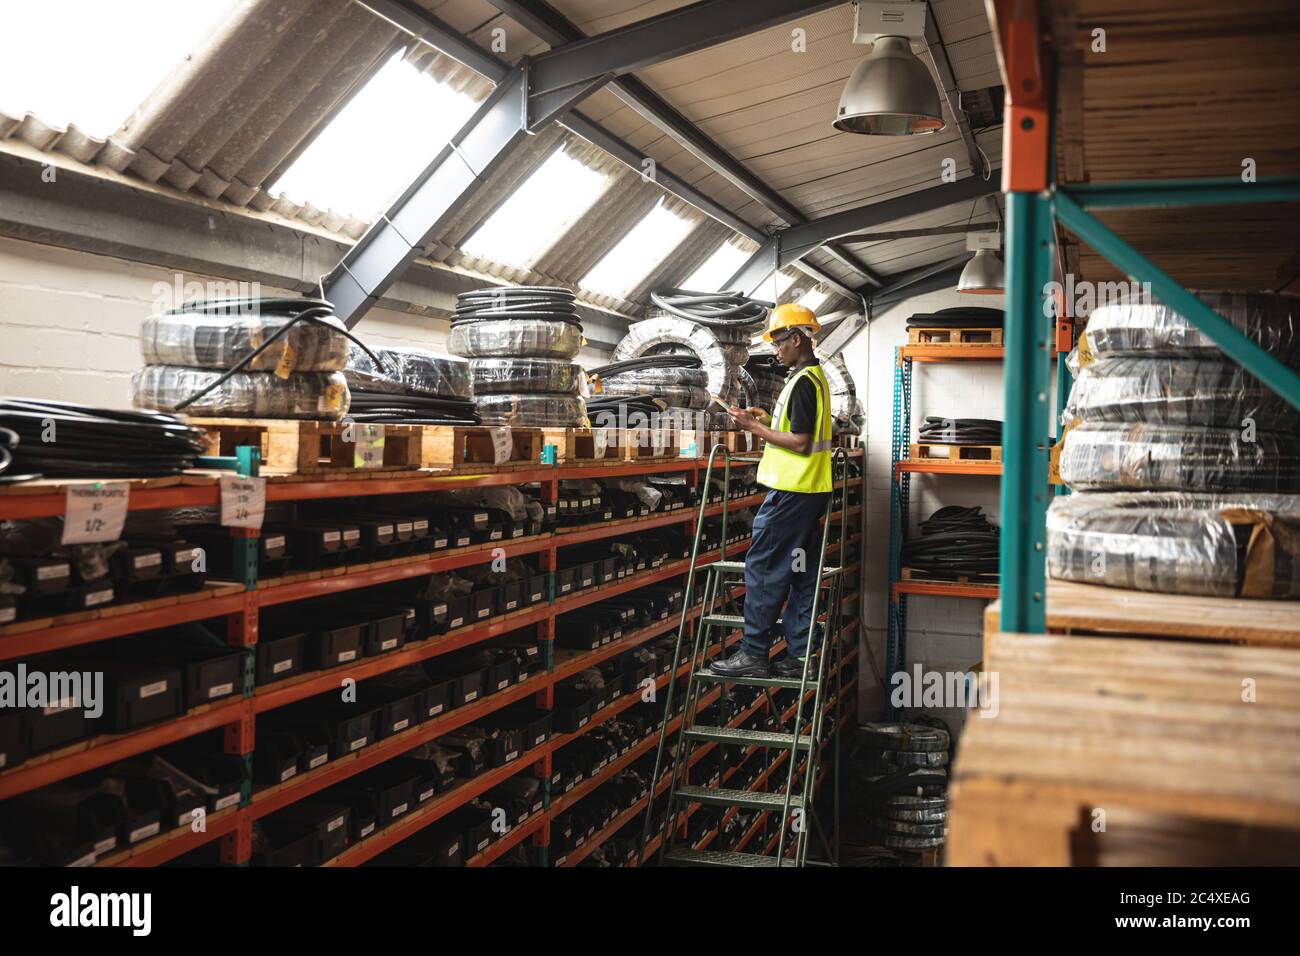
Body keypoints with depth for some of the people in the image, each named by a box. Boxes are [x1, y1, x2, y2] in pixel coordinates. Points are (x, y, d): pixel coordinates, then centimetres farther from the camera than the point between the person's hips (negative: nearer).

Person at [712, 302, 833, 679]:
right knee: (801, 572, 10)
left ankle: (754, 654, -2)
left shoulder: (803, 382, -16)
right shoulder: (816, 376, 16)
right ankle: (799, 655, 14)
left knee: (763, 567, -5)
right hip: (811, 491, 10)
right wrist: (768, 421, 13)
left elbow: (801, 443, -20)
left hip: (791, 492, -10)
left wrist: (754, 427, -13)